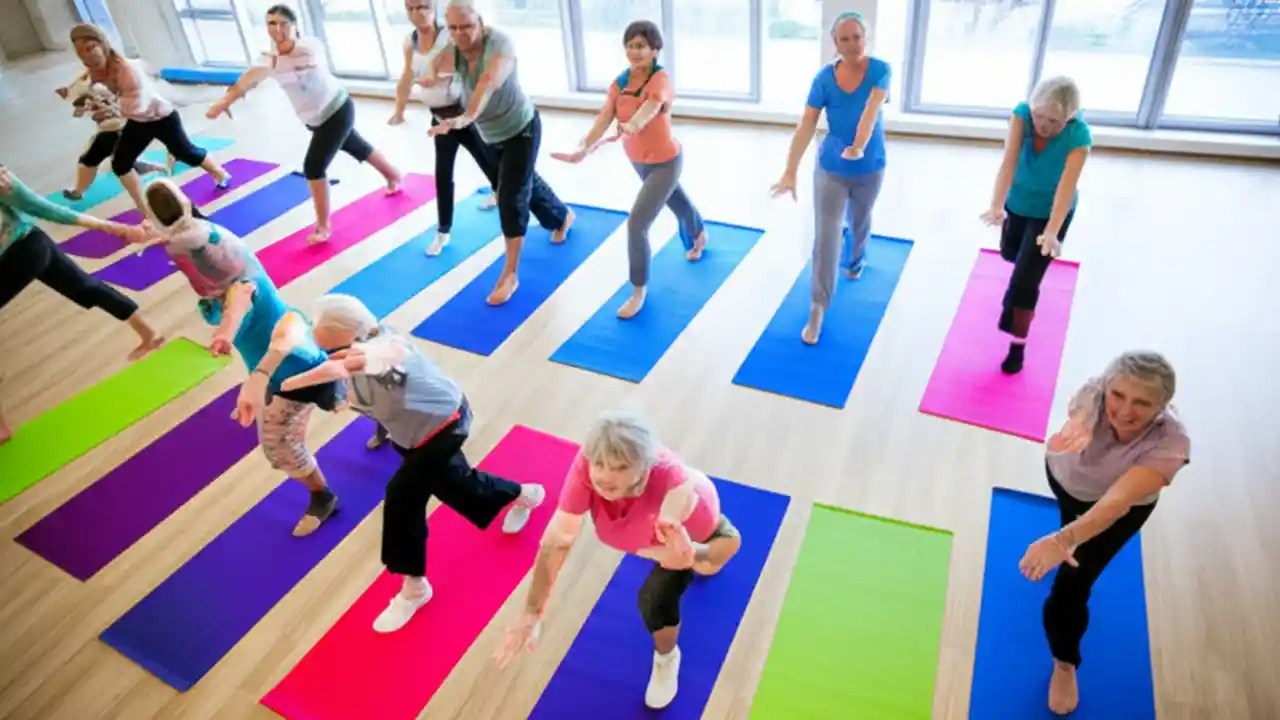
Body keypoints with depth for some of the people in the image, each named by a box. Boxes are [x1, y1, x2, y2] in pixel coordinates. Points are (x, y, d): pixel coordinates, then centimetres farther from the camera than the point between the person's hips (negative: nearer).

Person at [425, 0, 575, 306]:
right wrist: (436, 76, -49)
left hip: (521, 128, -7)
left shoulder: (499, 43, -31)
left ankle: (509, 274, -2)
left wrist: (466, 118, -65)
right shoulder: (453, 51, -10)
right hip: (492, 134, 7)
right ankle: (563, 217, 53)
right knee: (527, 182, 24)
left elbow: (489, 81, -50)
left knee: (511, 198, -10)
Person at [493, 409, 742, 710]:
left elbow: (730, 540, -43)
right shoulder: (586, 466, -42)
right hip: (643, 521, 4)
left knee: (656, 598, -13)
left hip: (689, 530, -4)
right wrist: (532, 612, -38)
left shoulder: (674, 487, -51)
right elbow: (557, 539, -37)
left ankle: (666, 658, 23)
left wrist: (693, 557, -65)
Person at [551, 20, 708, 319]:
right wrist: (583, 149, -39)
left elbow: (650, 107, -45)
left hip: (665, 162, -7)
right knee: (677, 203, 31)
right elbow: (604, 117, -21)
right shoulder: (619, 82, -7)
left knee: (636, 223, -14)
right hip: (638, 161, 7)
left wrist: (632, 126, -68)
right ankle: (699, 236, 63)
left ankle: (639, 292, 2)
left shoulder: (661, 80, -24)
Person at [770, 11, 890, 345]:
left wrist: (859, 146, -49)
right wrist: (790, 171, -27)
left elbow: (871, 111, -32)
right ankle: (818, 309, 0)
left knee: (859, 222, 24)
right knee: (826, 237, -6)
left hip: (869, 168, 1)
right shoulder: (824, 78, -14)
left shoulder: (880, 70, -16)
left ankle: (855, 261, 58)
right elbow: (806, 126, -19)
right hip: (830, 168, -1)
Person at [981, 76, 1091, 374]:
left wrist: (1051, 231, -54)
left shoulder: (1079, 136, -31)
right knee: (1009, 253, 28)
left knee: (1025, 279, -10)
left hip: (1051, 210, -4)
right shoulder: (1022, 113, -25)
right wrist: (996, 206, -49)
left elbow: (1067, 185, -40)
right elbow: (1009, 161, -36)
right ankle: (1031, 259, 66)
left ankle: (1018, 345, 5)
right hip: (1017, 200, 4)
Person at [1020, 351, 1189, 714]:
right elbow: (1081, 414, -58)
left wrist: (1063, 540, -71)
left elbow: (1118, 501, -55)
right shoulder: (1094, 395, -37)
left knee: (1073, 583, -7)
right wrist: (1077, 427, -83)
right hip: (1067, 477, 2)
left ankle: (1065, 663, 20)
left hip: (1126, 507, -2)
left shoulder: (1170, 442, -43)